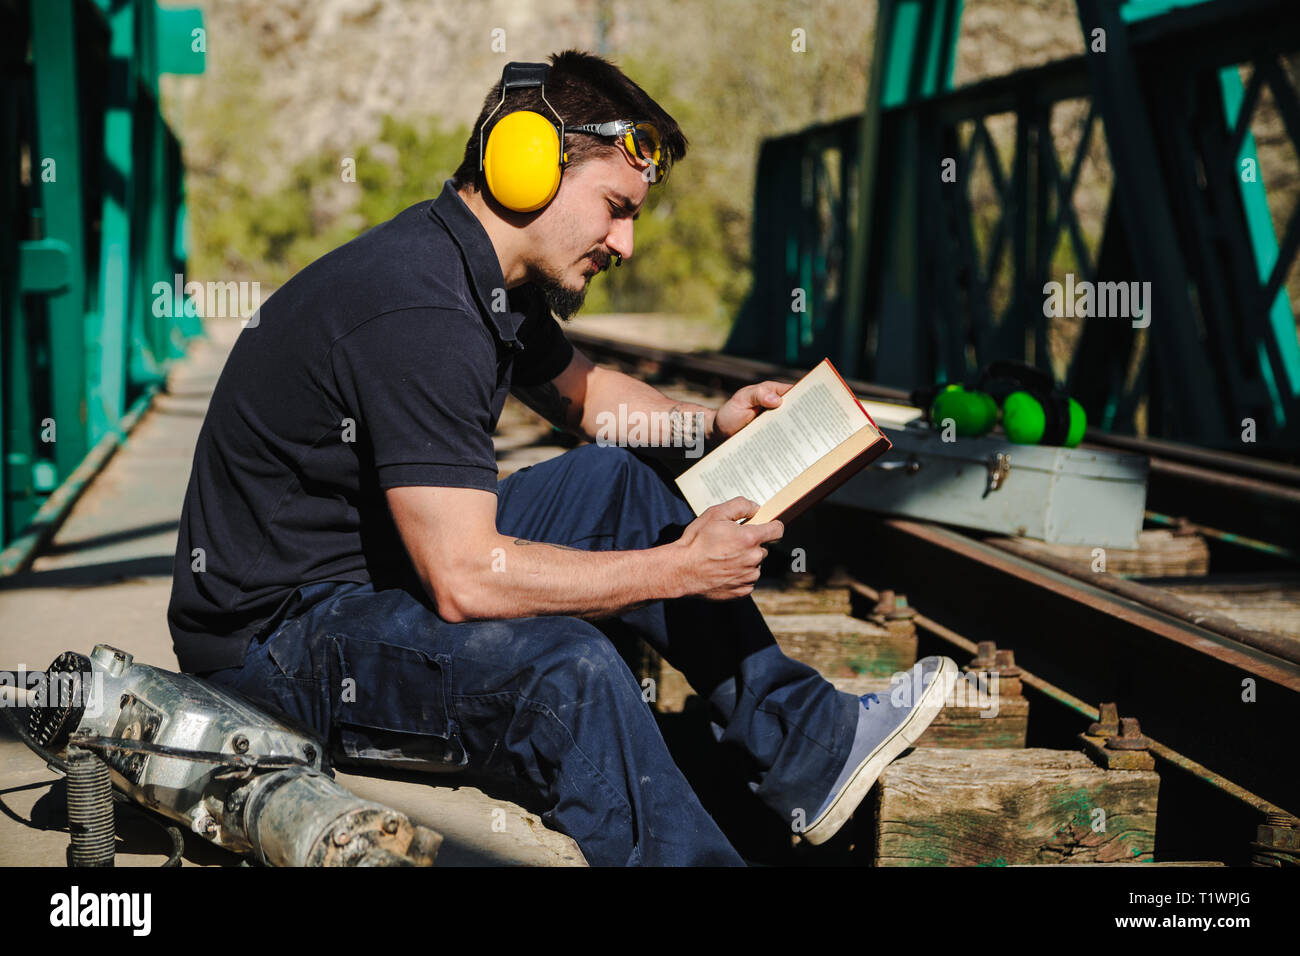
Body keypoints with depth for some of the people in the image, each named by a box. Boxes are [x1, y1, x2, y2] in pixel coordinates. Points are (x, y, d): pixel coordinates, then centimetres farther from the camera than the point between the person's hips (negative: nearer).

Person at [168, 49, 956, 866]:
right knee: (562, 665, -33)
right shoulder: (416, 309, -28)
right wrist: (675, 569, -24)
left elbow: (582, 391, 25)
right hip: (276, 636, -11)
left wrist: (708, 426, 7)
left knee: (611, 481, 12)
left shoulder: (492, 276, 4)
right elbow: (465, 580, -32)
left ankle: (803, 747, 15)